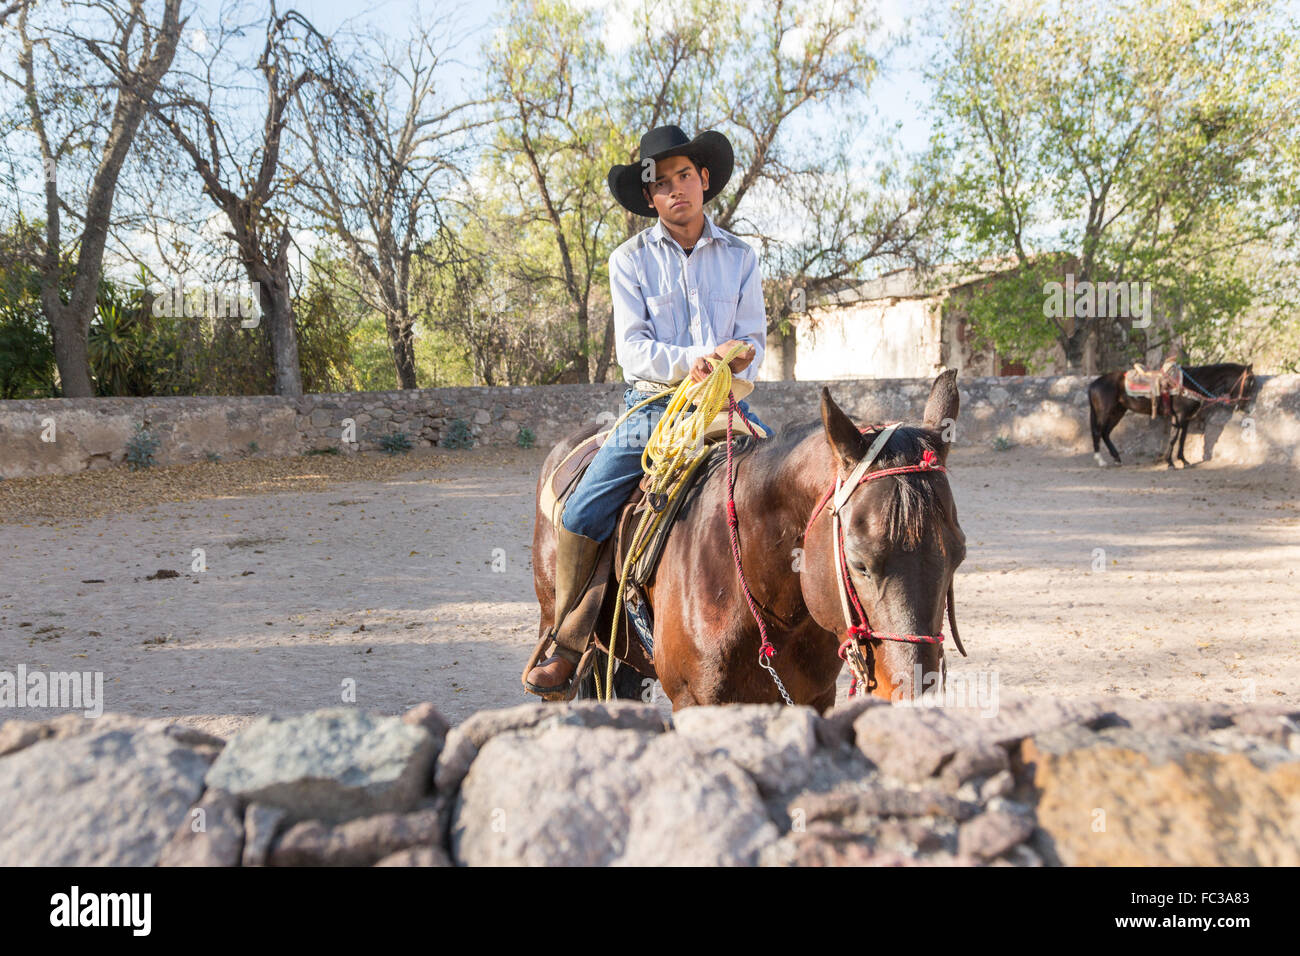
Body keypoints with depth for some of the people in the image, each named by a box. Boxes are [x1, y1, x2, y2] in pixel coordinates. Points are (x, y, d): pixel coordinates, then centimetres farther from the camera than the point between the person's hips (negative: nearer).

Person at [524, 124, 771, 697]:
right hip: (653, 407, -1)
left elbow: (754, 338, 6)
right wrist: (688, 362, -22)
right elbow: (632, 347, -4)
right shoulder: (630, 260, 5)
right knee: (579, 517, -15)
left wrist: (735, 367, -16)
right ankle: (569, 645, 2)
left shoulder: (739, 257, 11)